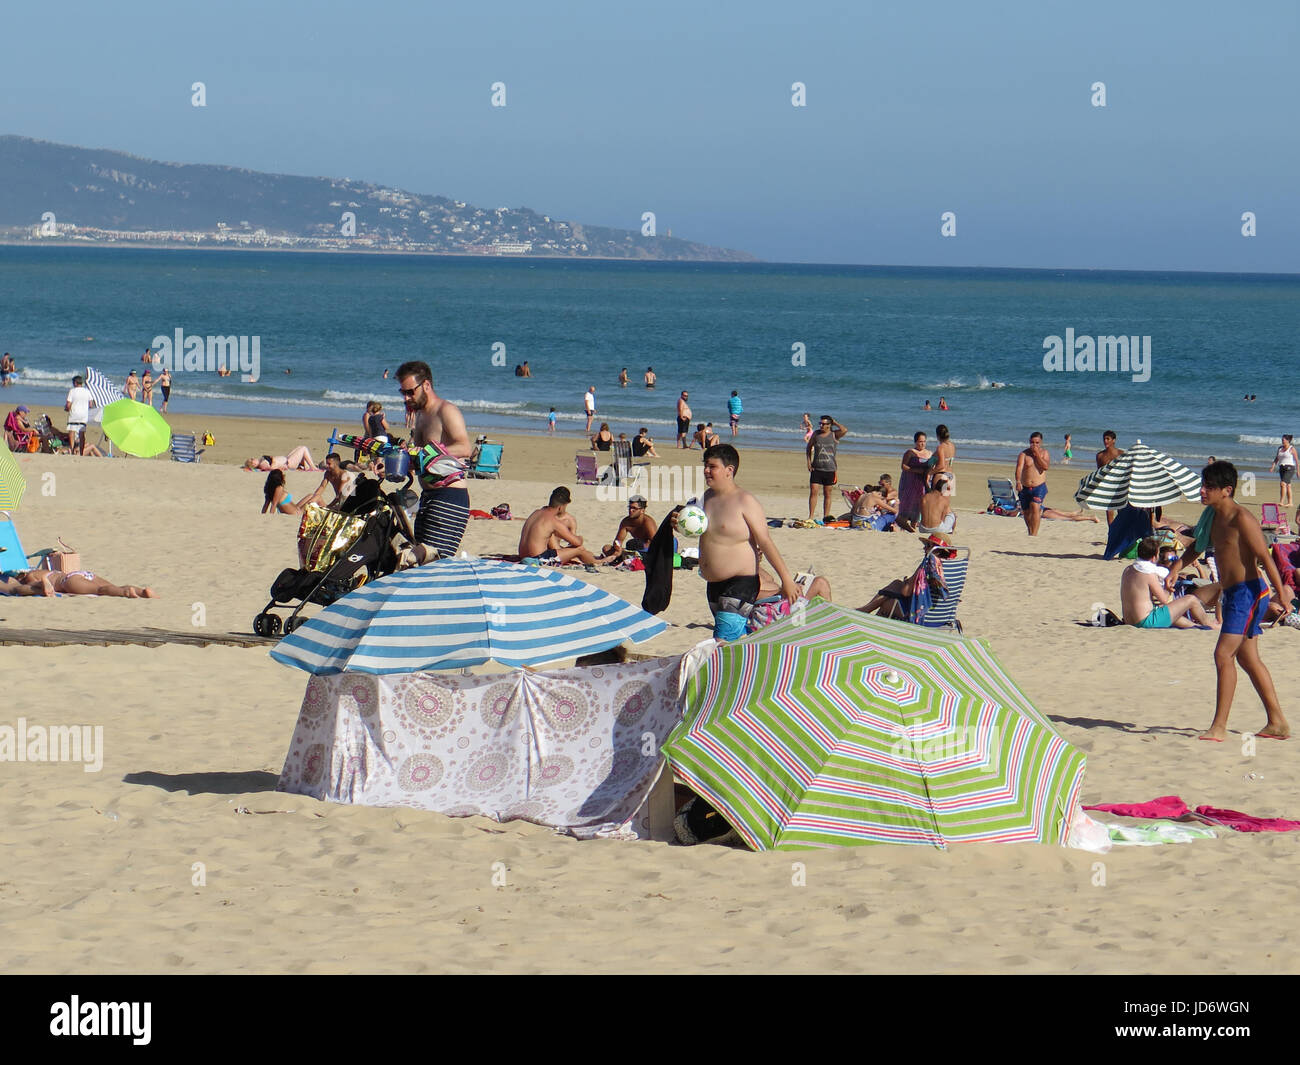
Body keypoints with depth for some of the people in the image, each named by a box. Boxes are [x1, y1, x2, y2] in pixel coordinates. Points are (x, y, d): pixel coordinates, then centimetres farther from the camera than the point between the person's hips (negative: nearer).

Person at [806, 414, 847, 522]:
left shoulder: (834, 435, 0)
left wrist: (835, 422, -5)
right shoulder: (816, 434, 7)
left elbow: (844, 430, -20)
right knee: (813, 492, -6)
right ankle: (811, 517, -3)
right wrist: (809, 462, 6)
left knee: (827, 494, 6)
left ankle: (826, 516, 14)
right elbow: (808, 447, 17)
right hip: (816, 468, 1)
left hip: (830, 469, -1)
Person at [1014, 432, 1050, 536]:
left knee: (1035, 508, -21)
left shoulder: (1044, 453, 2)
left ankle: (1034, 534, -24)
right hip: (1025, 487, 2)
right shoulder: (1024, 454, -2)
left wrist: (1037, 454, -18)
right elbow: (1019, 468, -18)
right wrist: (1018, 481, -34)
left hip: (1039, 487, -2)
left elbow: (1045, 466, -15)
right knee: (1026, 512, 12)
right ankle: (1030, 532, 36)